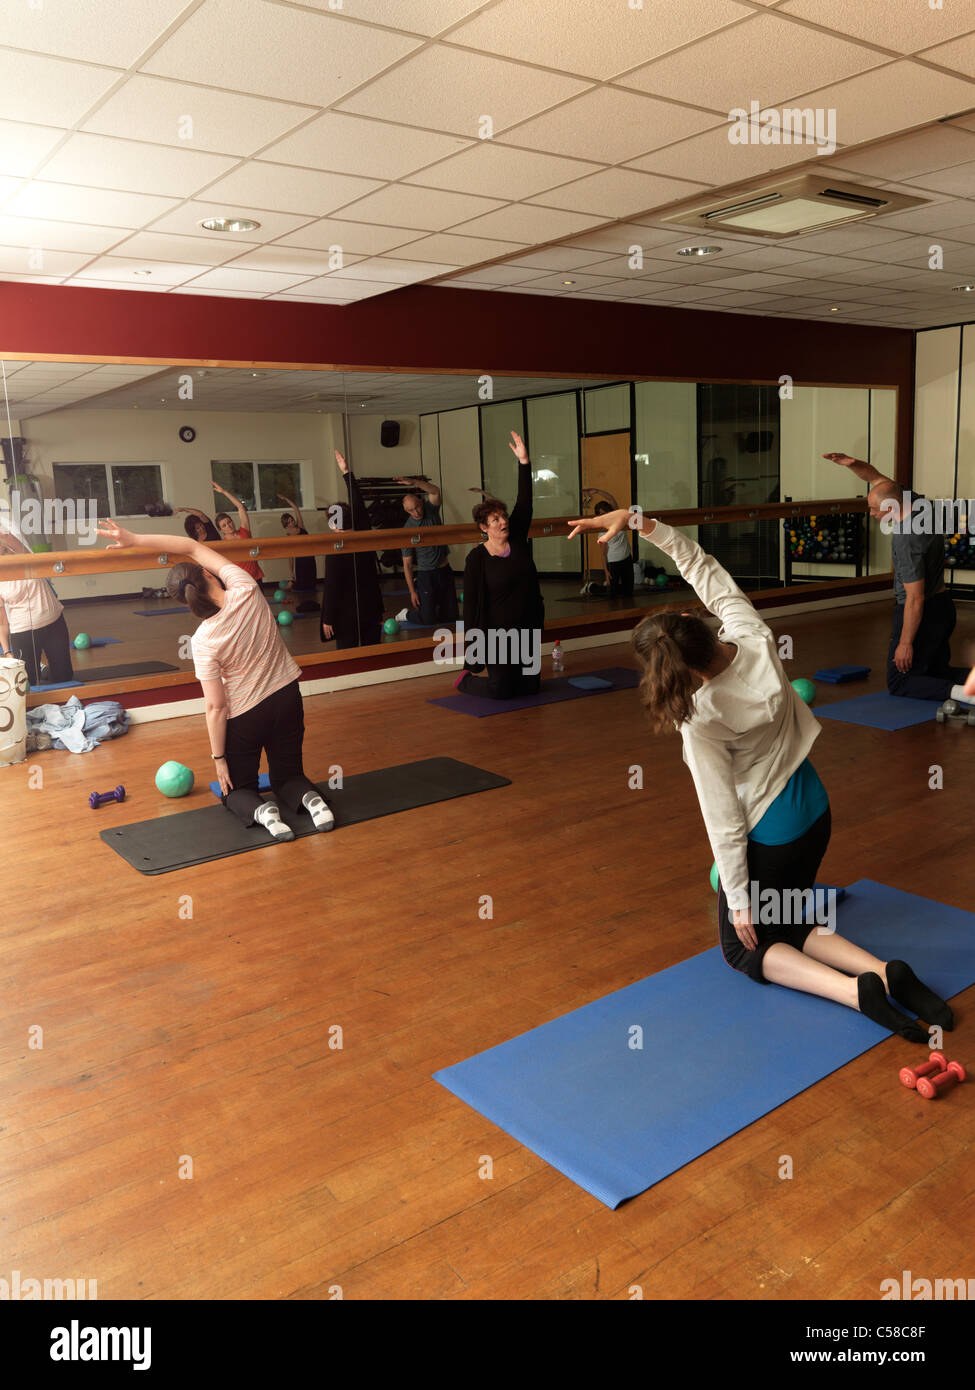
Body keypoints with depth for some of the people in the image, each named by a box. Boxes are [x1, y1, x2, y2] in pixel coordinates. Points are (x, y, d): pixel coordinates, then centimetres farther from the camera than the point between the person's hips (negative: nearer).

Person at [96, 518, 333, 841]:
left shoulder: (204, 642, -23)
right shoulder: (245, 590, -17)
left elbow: (216, 707, -17)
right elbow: (193, 548, -7)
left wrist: (218, 757, -6)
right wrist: (134, 539, -9)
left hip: (246, 713, -4)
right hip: (287, 694, 4)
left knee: (236, 789, 18)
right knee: (288, 775, 20)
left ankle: (259, 811, -17)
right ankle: (308, 797, -15)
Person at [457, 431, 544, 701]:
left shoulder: (518, 541, 0)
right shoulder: (477, 558, -12)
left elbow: (524, 503, -7)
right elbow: (471, 602, -12)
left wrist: (524, 462, -15)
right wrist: (474, 643, -15)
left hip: (529, 627, 5)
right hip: (497, 631, -5)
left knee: (530, 687, 11)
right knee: (502, 691, -2)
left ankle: (494, 671, 40)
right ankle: (465, 679, 27)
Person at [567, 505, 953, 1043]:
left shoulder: (700, 721, -29)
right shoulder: (753, 637, -16)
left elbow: (724, 819, -22)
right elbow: (703, 567, -4)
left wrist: (738, 899, -11)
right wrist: (638, 520, -7)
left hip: (769, 838, -7)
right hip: (814, 812, 7)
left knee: (745, 947, 14)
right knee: (787, 925, 25)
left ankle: (856, 991, -11)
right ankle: (886, 973, 0)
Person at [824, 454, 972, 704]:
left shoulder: (906, 541, -28)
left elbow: (915, 599, -26)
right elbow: (875, 477, 7)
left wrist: (905, 643, -19)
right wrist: (851, 463, -12)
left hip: (923, 613, -9)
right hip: (943, 606, 9)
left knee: (899, 683, 4)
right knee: (936, 672, 24)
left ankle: (959, 692, -17)